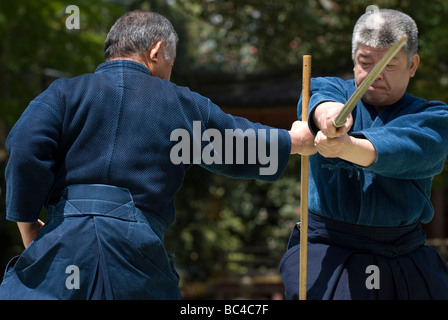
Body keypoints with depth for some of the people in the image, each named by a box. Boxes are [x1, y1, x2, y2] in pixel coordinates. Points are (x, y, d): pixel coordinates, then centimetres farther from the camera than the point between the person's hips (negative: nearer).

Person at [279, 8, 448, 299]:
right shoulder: (330, 89, 10)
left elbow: (401, 147, -19)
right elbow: (321, 99, -17)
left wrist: (346, 146, -40)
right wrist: (329, 112, -42)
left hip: (405, 256, 2)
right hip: (326, 251, -1)